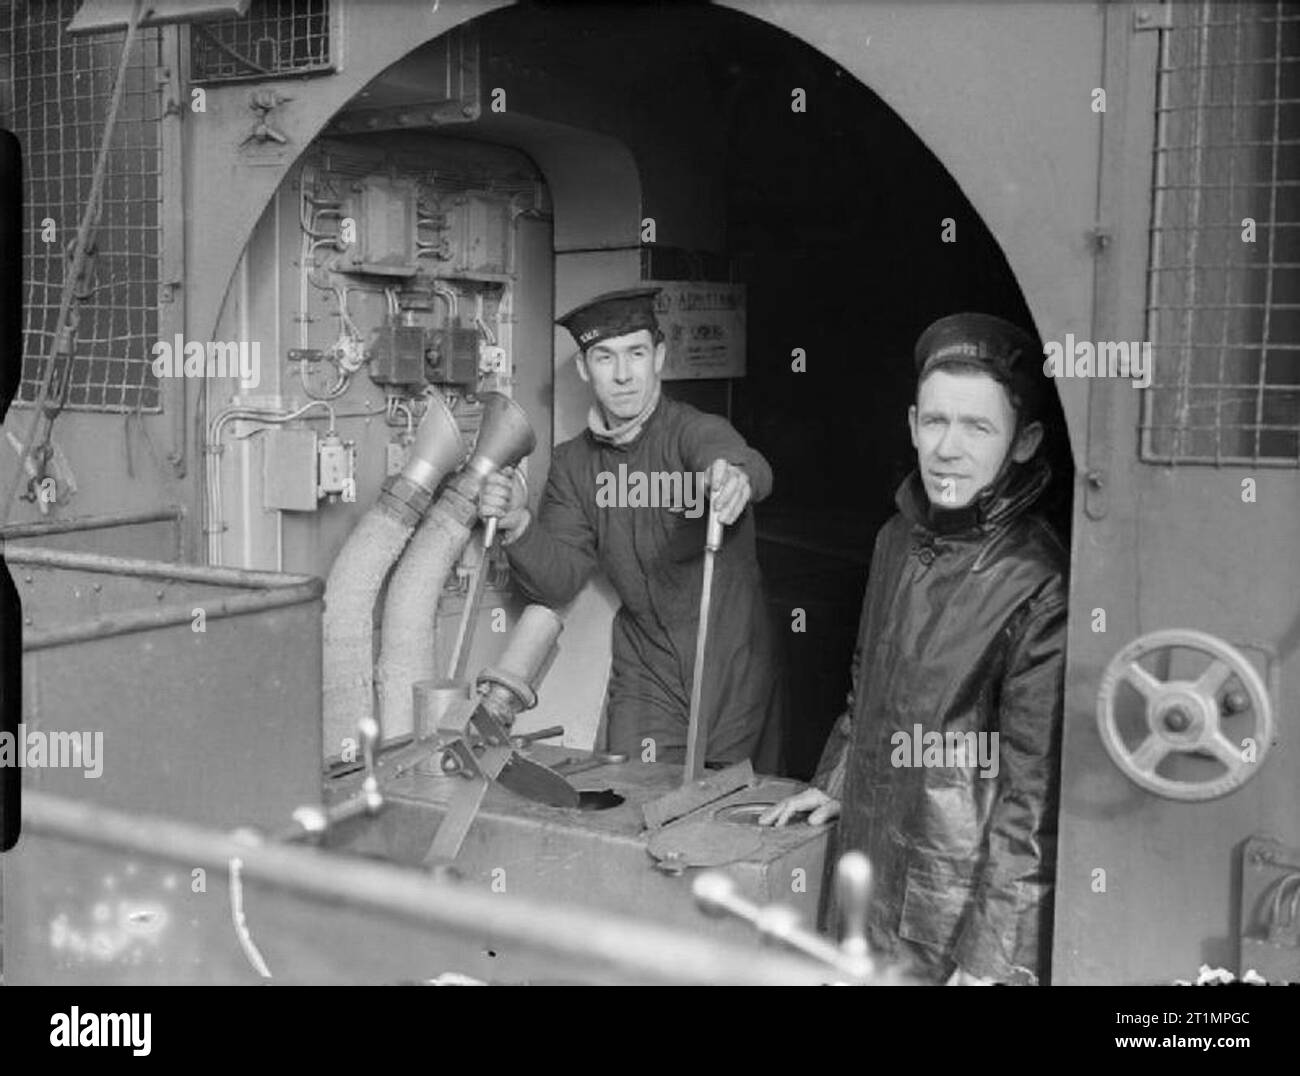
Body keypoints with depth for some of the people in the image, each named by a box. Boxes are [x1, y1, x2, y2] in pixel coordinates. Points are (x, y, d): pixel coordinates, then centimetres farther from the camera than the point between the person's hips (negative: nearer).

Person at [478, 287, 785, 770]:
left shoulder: (695, 431, -15)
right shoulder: (573, 463, 1)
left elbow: (747, 465, -38)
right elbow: (557, 581, -3)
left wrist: (733, 477, -62)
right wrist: (518, 526, -23)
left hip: (734, 669, -3)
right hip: (647, 672, 3)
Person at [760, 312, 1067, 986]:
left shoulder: (1037, 586, -20)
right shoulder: (897, 539, 3)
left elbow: (1032, 793, -19)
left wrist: (990, 959, -18)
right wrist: (834, 782, 19)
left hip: (959, 910, -6)